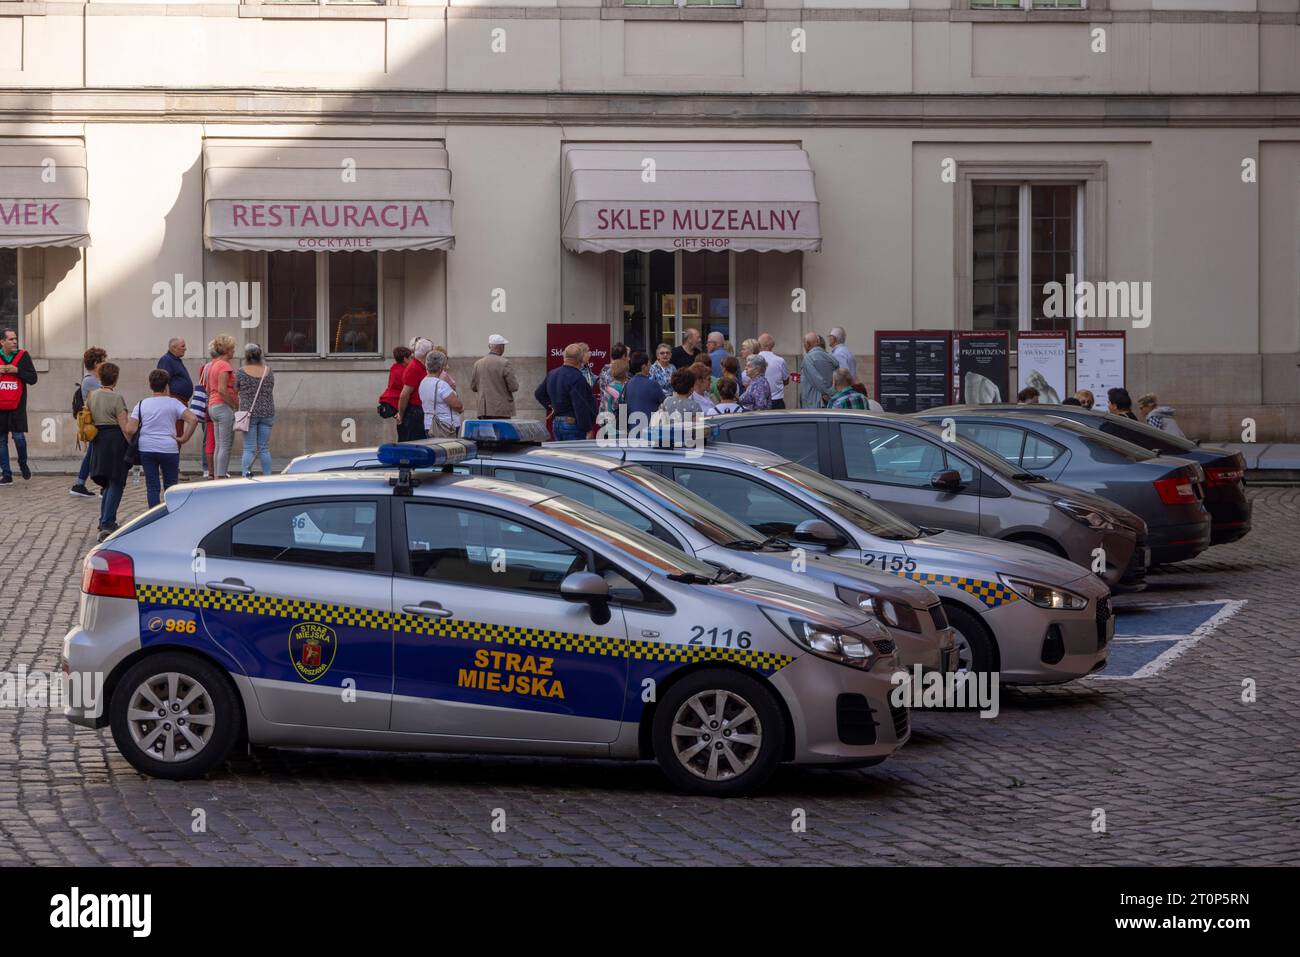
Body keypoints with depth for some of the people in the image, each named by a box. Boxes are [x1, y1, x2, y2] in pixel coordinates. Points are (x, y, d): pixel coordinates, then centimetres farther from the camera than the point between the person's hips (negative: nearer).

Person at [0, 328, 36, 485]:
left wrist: (16, 370, -13)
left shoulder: (23, 356, 1)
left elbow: (32, 379, -2)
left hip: (17, 406, -2)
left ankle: (23, 464, 18)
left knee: (18, 436, -11)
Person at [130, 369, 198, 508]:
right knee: (170, 486, 10)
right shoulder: (173, 403, -1)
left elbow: (130, 430, -5)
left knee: (152, 487, 5)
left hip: (146, 449, 2)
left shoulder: (142, 404, 4)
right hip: (169, 448, -2)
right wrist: (184, 439, -5)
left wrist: (134, 443, 12)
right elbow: (193, 419, -13)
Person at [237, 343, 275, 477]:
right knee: (264, 448, 9)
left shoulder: (242, 373, -5)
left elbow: (236, 390, 6)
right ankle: (267, 477, 9)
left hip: (249, 412, -3)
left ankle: (246, 474, -13)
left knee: (249, 448, -2)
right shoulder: (268, 372, 5)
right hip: (267, 413, 3)